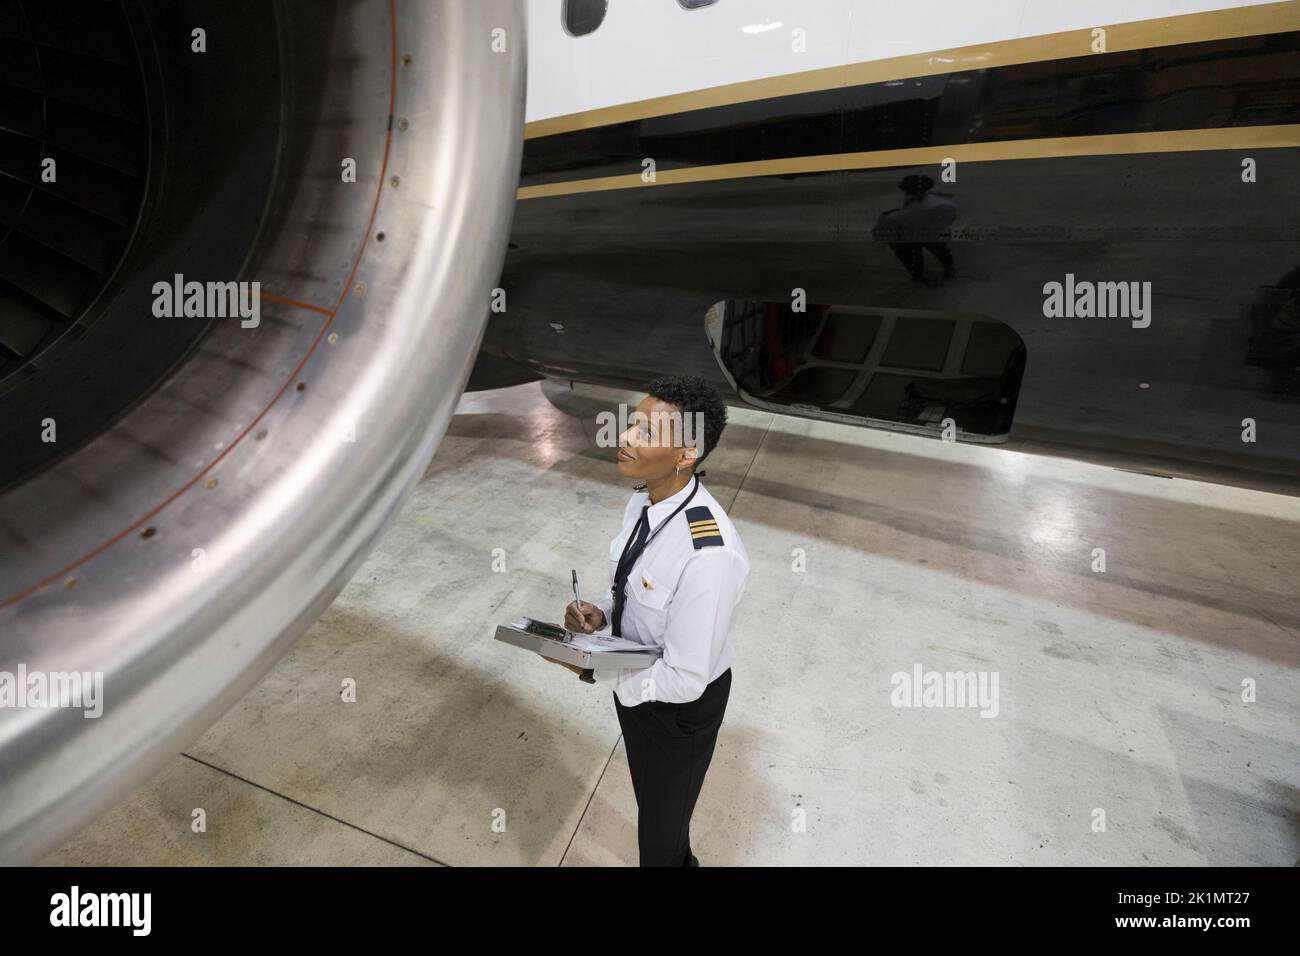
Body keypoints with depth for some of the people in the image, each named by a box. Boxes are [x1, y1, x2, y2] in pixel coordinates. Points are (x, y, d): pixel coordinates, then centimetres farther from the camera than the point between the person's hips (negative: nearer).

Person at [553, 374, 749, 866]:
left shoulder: (708, 555, -39)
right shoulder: (643, 501, -13)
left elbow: (684, 680, -29)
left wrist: (592, 669, -24)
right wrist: (600, 612, -15)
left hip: (680, 704, -7)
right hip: (634, 681, 8)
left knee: (661, 832, 22)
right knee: (650, 795, 35)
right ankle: (680, 857, 65)